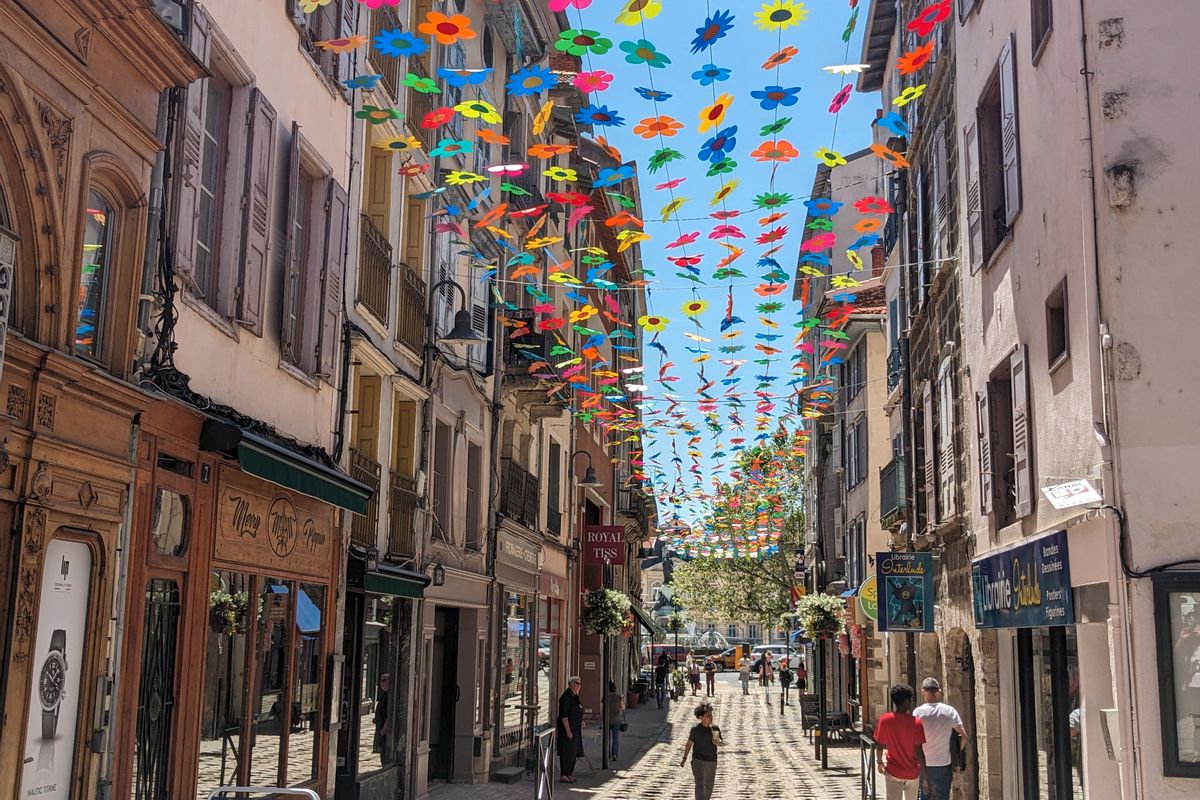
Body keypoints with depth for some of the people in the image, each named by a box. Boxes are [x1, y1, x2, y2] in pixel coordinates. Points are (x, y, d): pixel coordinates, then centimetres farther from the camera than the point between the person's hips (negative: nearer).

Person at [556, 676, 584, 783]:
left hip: (576, 729, 10)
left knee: (573, 753, 14)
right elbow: (563, 715, -20)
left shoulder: (575, 696, 13)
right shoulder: (566, 697, -16)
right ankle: (563, 775, -1)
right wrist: (568, 730, -22)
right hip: (567, 728, -10)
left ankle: (569, 774, 22)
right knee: (567, 752, -6)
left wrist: (581, 721, 13)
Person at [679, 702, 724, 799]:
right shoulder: (695, 729, -8)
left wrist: (718, 743, -30)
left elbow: (720, 743, -6)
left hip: (711, 761, 4)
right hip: (698, 760, -4)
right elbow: (689, 743, -1)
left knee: (709, 786, 15)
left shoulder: (715, 728, -1)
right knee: (700, 785, -16)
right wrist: (684, 758, -3)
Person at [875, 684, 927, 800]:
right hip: (912, 773, 0)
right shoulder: (915, 722, -13)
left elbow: (880, 746, -2)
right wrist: (924, 772, -4)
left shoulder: (884, 720, -9)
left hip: (893, 772, 0)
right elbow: (919, 751, -12)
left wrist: (880, 762, 16)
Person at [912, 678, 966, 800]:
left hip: (924, 765, -1)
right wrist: (956, 753, 11)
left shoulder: (918, 712, -9)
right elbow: (963, 737, -4)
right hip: (944, 765, 1)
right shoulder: (950, 711, -5)